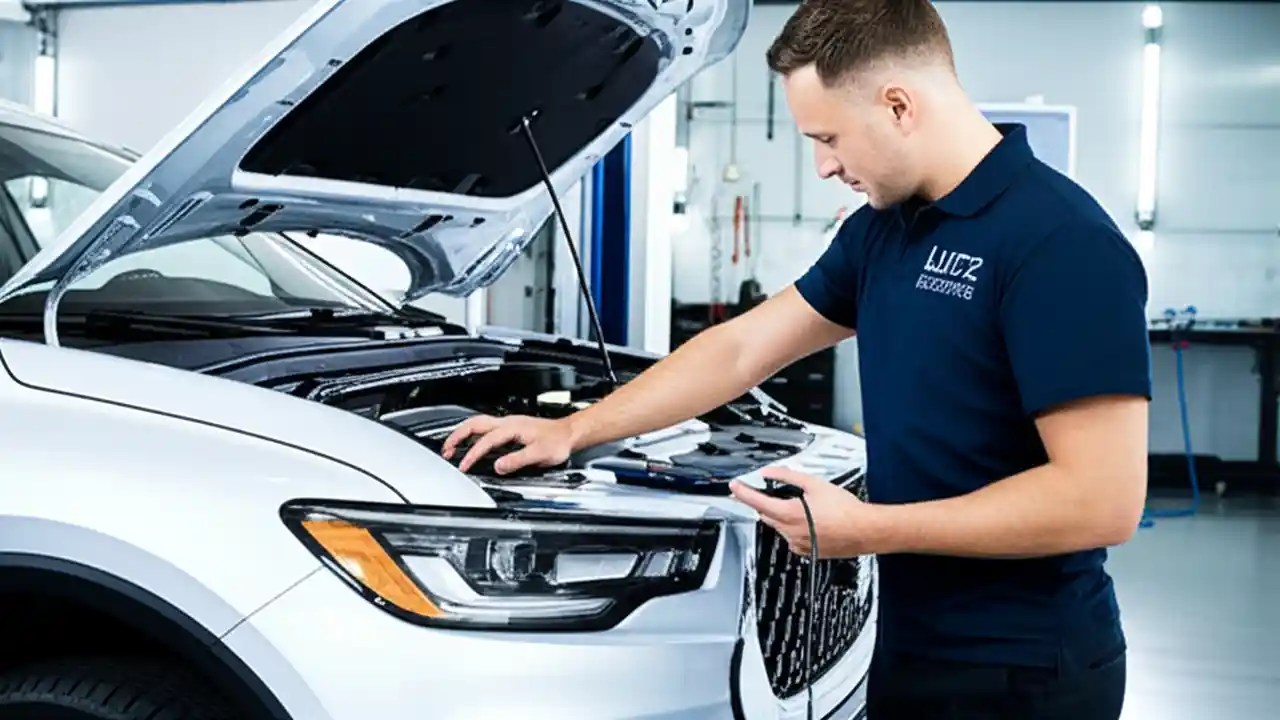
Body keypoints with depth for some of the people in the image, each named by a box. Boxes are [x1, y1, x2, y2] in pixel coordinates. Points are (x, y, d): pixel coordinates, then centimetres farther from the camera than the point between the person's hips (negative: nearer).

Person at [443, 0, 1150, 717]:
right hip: (915, 648, 8)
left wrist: (866, 529, -21)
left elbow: (1102, 501, -24)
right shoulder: (882, 230, 7)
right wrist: (572, 430, 13)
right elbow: (743, 348, 14)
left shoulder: (1060, 243, -20)